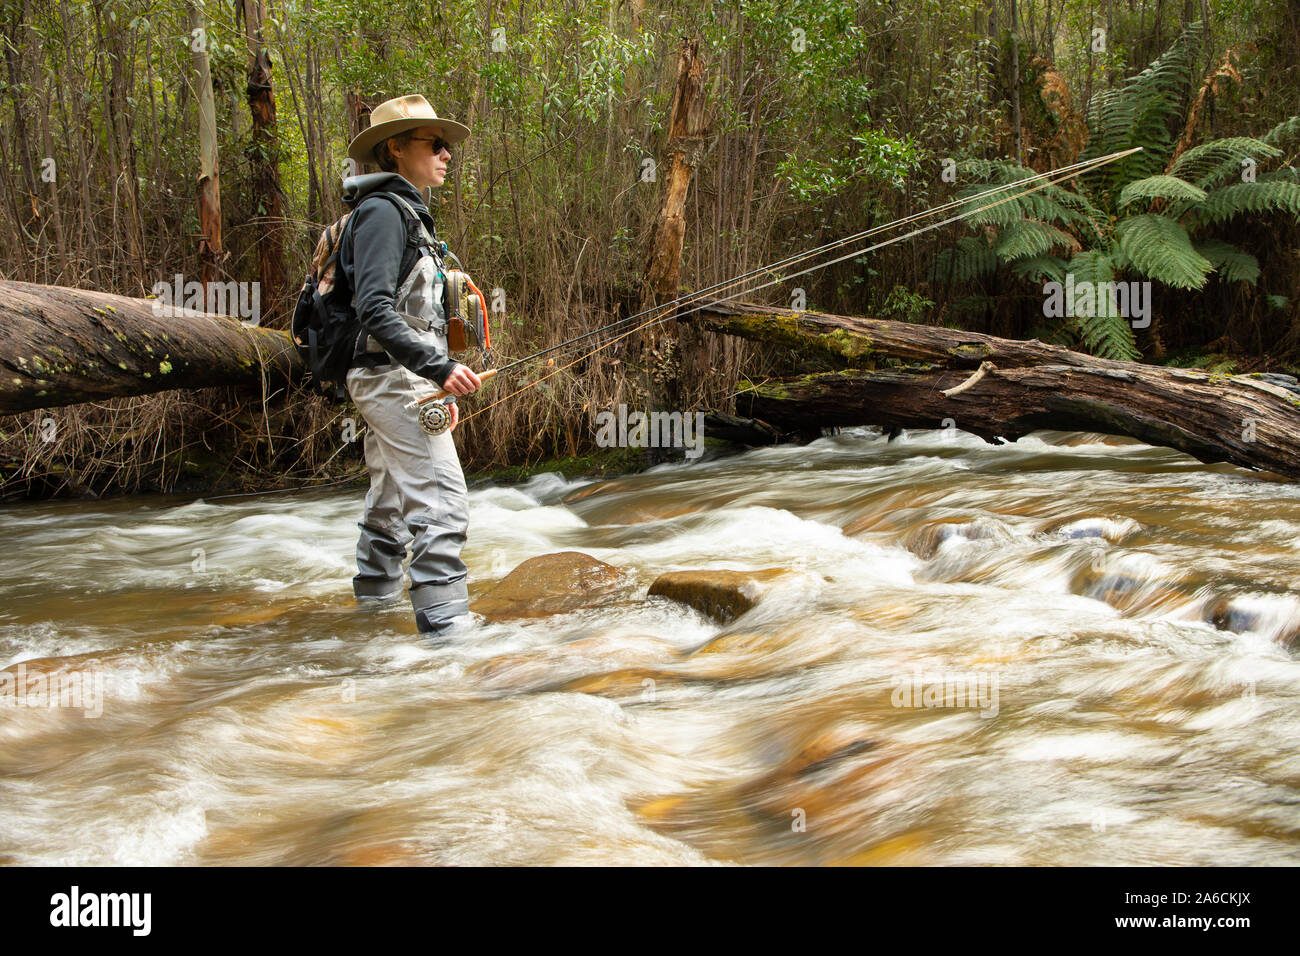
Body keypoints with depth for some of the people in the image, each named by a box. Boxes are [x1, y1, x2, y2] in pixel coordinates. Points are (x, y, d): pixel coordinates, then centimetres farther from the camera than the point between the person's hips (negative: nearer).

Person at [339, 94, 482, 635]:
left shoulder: (407, 214, 21)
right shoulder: (382, 211, -11)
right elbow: (374, 309, -22)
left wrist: (438, 387, 23)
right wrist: (438, 367, -28)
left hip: (398, 381, 11)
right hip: (392, 379, -11)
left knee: (391, 504, 17)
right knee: (440, 502, -18)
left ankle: (373, 601, 26)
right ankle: (444, 622, -22)